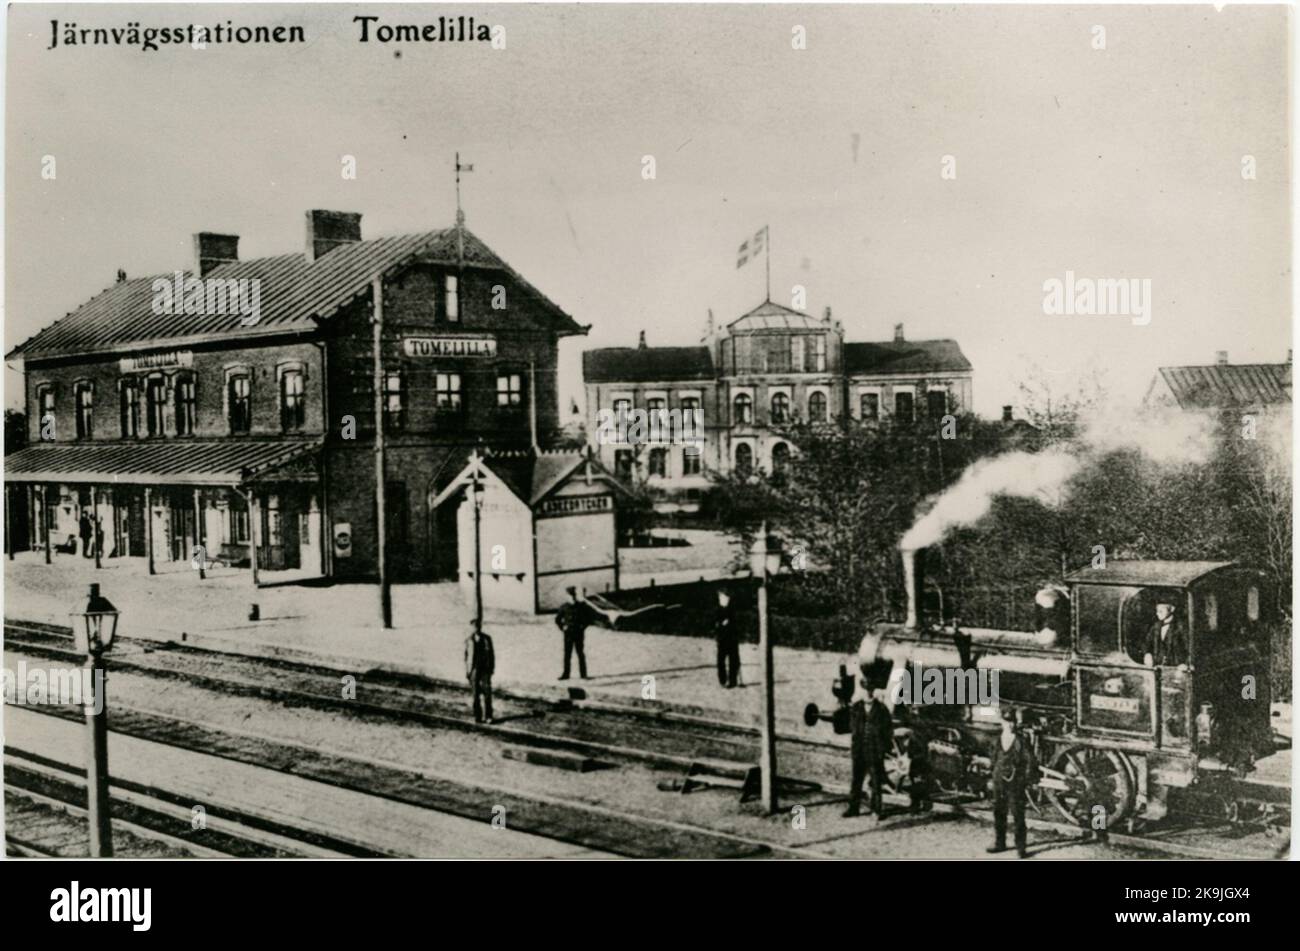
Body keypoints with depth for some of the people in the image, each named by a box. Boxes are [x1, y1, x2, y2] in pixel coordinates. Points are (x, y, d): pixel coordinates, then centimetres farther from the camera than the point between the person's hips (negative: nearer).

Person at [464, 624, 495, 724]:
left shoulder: (487, 639, 5)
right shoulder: (468, 640, 5)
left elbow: (491, 654, 8)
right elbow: (466, 656, 7)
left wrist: (492, 668, 2)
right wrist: (466, 670, 3)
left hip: (485, 668, 0)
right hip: (473, 669, 0)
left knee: (487, 692, -7)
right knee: (475, 693, 1)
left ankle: (488, 716, 0)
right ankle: (477, 716, 6)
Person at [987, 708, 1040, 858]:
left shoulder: (1021, 739, -9)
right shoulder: (999, 739, 7)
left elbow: (1030, 760, -5)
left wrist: (1028, 779, -6)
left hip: (1016, 781, -5)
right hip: (1000, 780, 5)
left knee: (1018, 814, -5)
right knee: (998, 812, 11)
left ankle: (1021, 846, 3)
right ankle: (999, 843, 23)